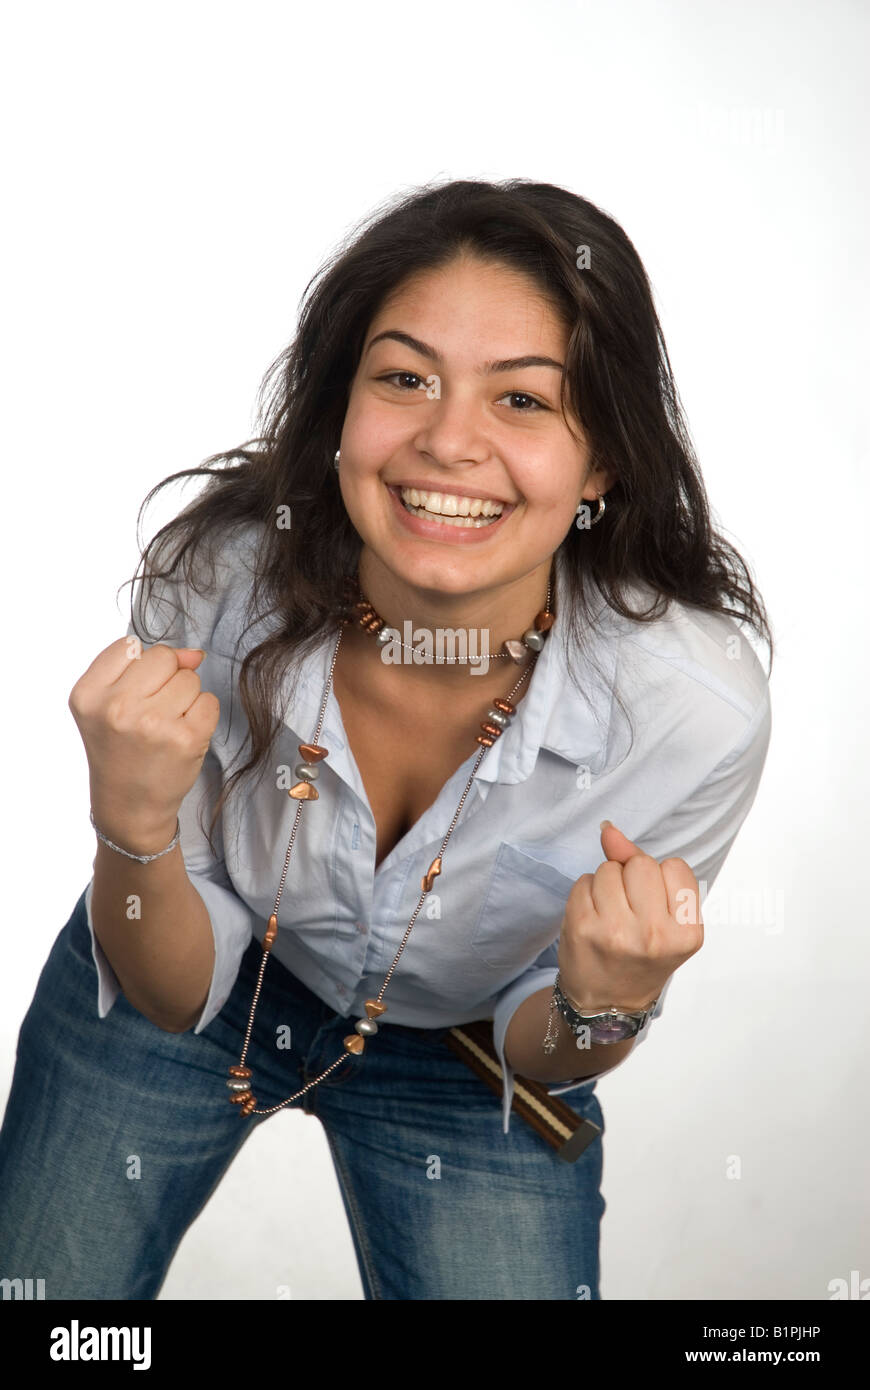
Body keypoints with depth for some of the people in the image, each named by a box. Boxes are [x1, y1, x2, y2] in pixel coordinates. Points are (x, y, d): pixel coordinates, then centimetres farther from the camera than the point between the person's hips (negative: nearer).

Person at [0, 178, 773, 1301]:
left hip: (460, 1050, 0)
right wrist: (132, 827, -37)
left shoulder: (698, 710, -32)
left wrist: (604, 1004, -35)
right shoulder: (216, 577, -29)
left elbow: (537, 1058, -13)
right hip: (206, 979, 1)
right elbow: (170, 993, -17)